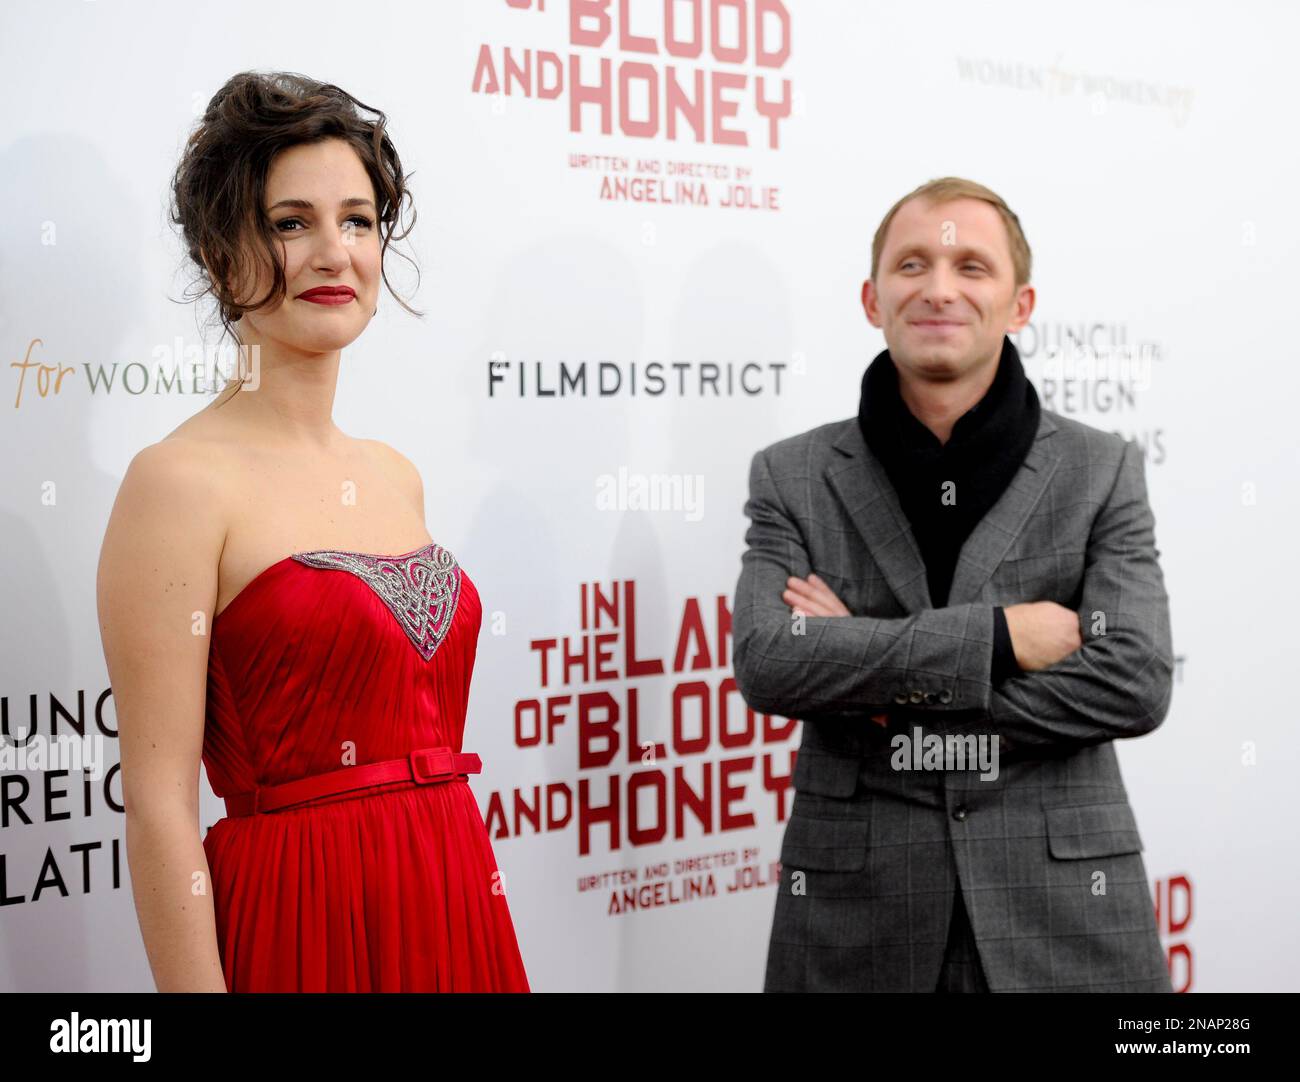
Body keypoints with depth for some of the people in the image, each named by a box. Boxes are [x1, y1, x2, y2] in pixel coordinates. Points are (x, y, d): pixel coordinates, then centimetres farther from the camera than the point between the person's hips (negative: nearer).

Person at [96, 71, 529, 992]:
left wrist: (476, 912, 12)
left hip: (452, 911, 7)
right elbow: (159, 804, -14)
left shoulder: (398, 476, 9)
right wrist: (197, 987, -16)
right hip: (299, 917, -6)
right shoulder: (181, 482, -11)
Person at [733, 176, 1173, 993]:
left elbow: (1135, 682, -10)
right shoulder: (791, 479, 2)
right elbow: (766, 663, -12)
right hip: (857, 908, 0)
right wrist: (993, 636, -17)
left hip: (1064, 901, 0)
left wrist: (867, 663, -13)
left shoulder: (1102, 471, 0)